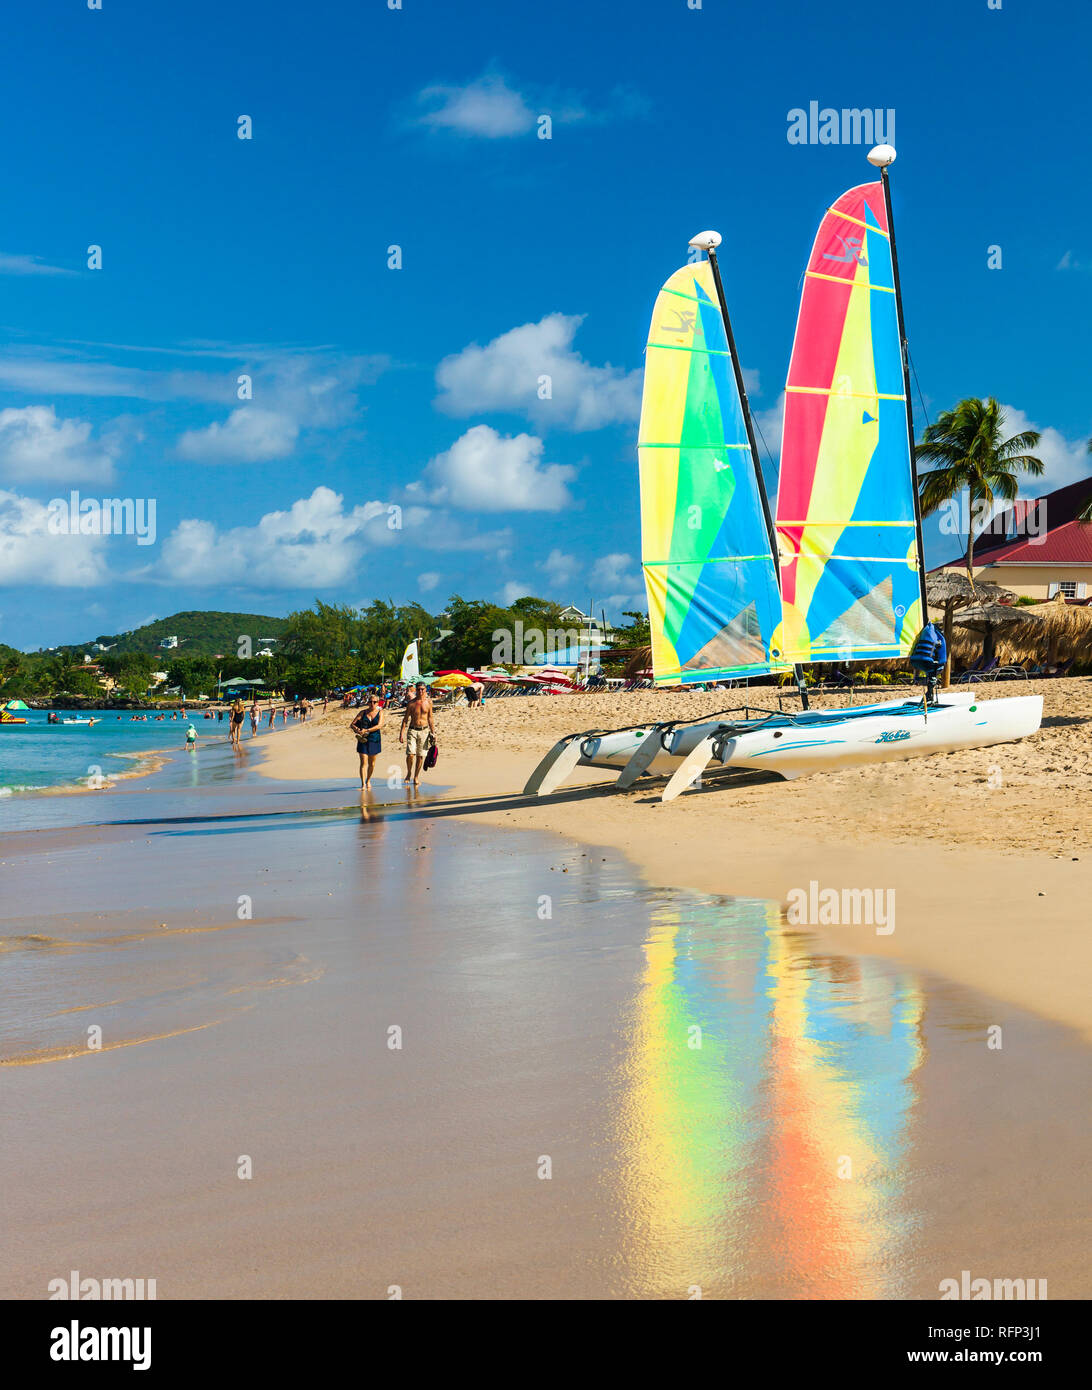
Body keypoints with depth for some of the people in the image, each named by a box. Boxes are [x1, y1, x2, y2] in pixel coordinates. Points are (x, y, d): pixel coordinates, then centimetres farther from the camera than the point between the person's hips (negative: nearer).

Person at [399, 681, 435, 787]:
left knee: (420, 755, 4)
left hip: (424, 730, 1)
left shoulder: (428, 702, 3)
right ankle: (409, 773, 12)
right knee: (410, 754, -12)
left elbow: (430, 718, 10)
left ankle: (416, 777, 17)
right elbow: (406, 718, 3)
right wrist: (402, 732, -3)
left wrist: (433, 732, 5)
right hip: (413, 730, -1)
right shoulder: (411, 702, -1)